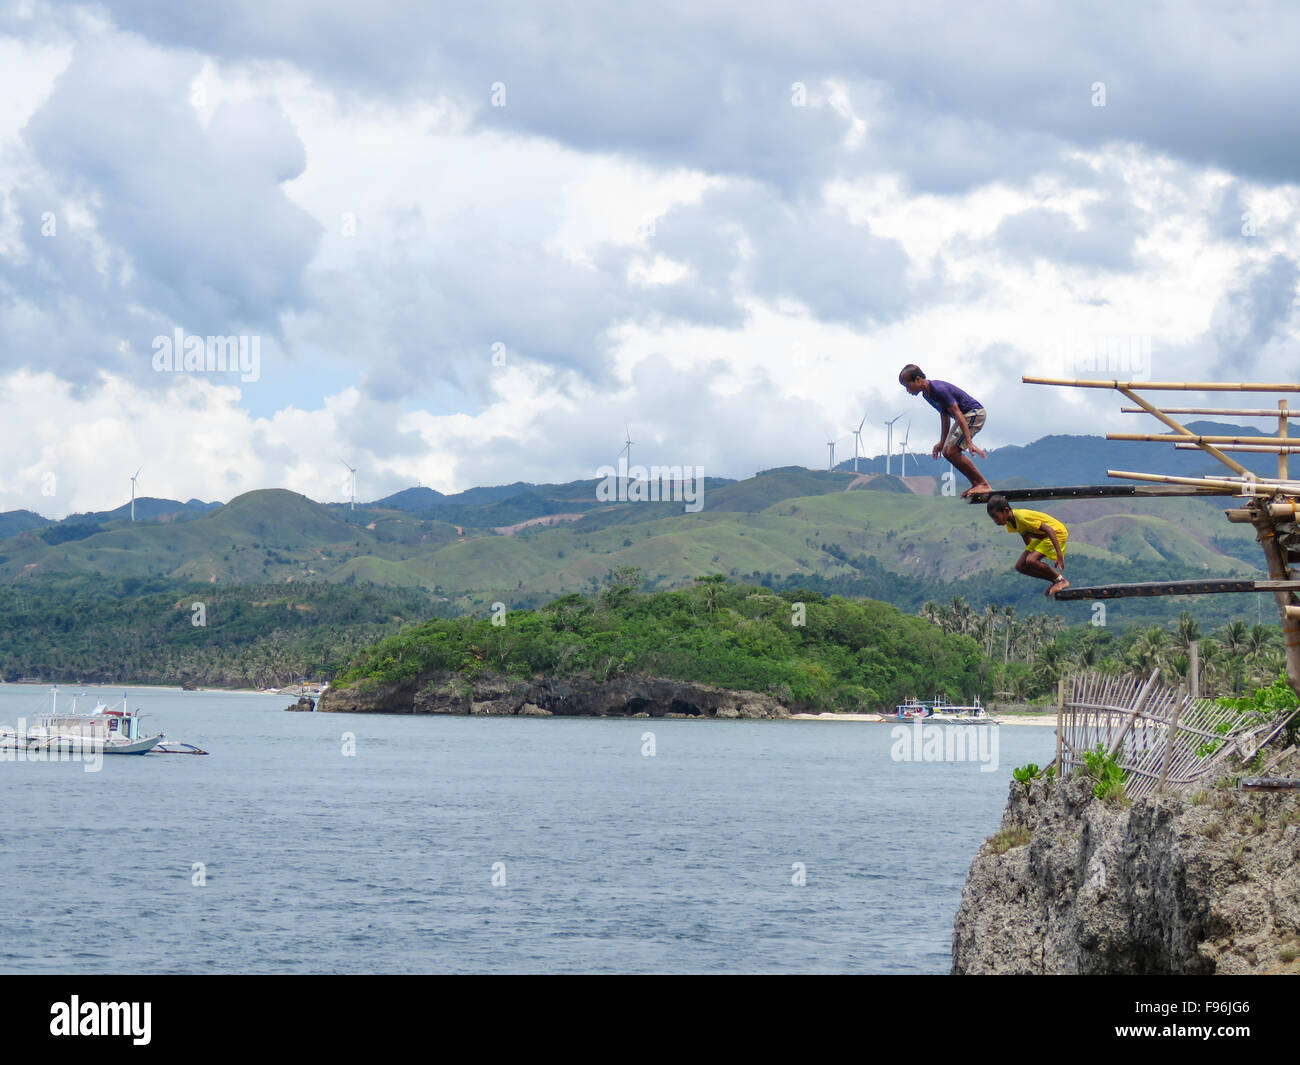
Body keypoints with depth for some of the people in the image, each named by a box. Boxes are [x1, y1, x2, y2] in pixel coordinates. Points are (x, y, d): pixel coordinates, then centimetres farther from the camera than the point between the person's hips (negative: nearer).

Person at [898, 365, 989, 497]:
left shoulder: (939, 390, -24)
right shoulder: (927, 394, 7)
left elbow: (958, 414, -27)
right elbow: (945, 416, 19)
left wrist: (969, 442, -32)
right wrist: (942, 442, 23)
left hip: (974, 413, -10)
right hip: (966, 416, 10)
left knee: (952, 451, -17)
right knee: (947, 451, 7)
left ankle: (983, 484, -10)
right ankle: (976, 484, 12)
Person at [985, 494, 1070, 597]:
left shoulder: (1022, 517, -30)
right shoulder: (1009, 522, -2)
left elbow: (1049, 530, -31)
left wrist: (1059, 555, -34)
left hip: (1057, 532, -9)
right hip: (1042, 536, 10)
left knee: (1031, 561, -26)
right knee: (1020, 566, 1)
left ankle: (1061, 580, -10)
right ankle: (1055, 581, 9)